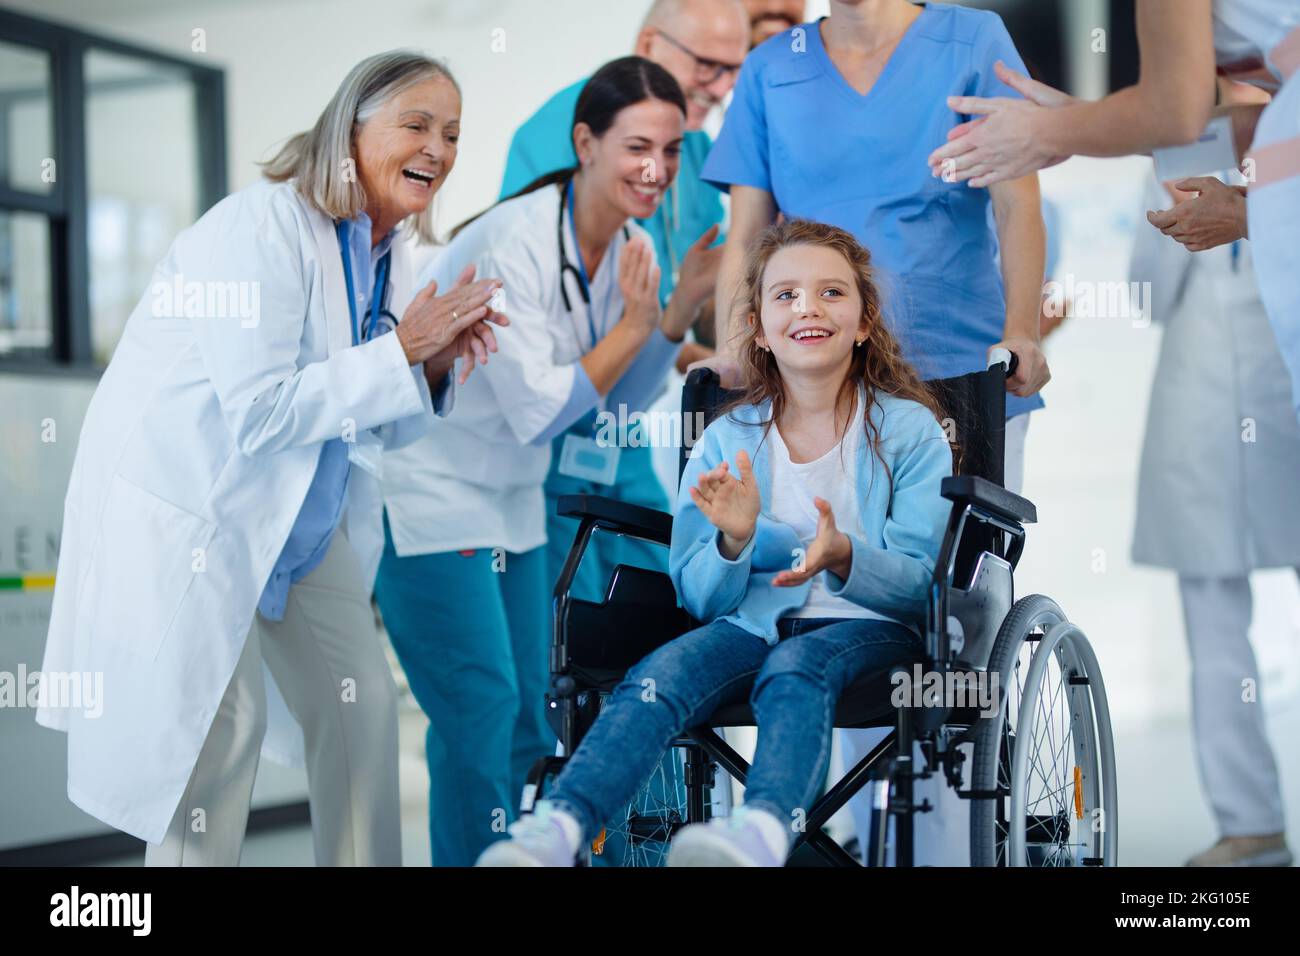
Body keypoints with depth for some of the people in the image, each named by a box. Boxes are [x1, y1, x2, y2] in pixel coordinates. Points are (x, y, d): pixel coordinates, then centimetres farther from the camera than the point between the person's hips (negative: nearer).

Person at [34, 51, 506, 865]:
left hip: (298, 515, 9)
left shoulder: (385, 250, 3)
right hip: (183, 510, -8)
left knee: (361, 700, 9)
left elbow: (376, 425, 11)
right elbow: (257, 414, -29)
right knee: (222, 720, -12)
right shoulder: (264, 227, -22)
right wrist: (400, 350, -24)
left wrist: (435, 362, -10)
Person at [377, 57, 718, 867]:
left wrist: (681, 309, -6)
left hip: (513, 497, 8)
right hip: (428, 490, -8)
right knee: (480, 706, -11)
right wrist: (634, 325, -20)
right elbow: (537, 411, -23)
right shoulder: (515, 243, -25)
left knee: (525, 713, 10)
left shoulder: (632, 249, -1)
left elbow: (620, 398, 7)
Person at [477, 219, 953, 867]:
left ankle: (765, 829, -64)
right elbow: (700, 597, 7)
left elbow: (921, 582, -2)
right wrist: (735, 540, -16)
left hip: (869, 624, -2)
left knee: (793, 665, -37)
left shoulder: (910, 429, 5)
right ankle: (554, 831, -50)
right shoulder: (727, 440, 12)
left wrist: (844, 558, -23)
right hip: (753, 622, 3)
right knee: (661, 673, -29)